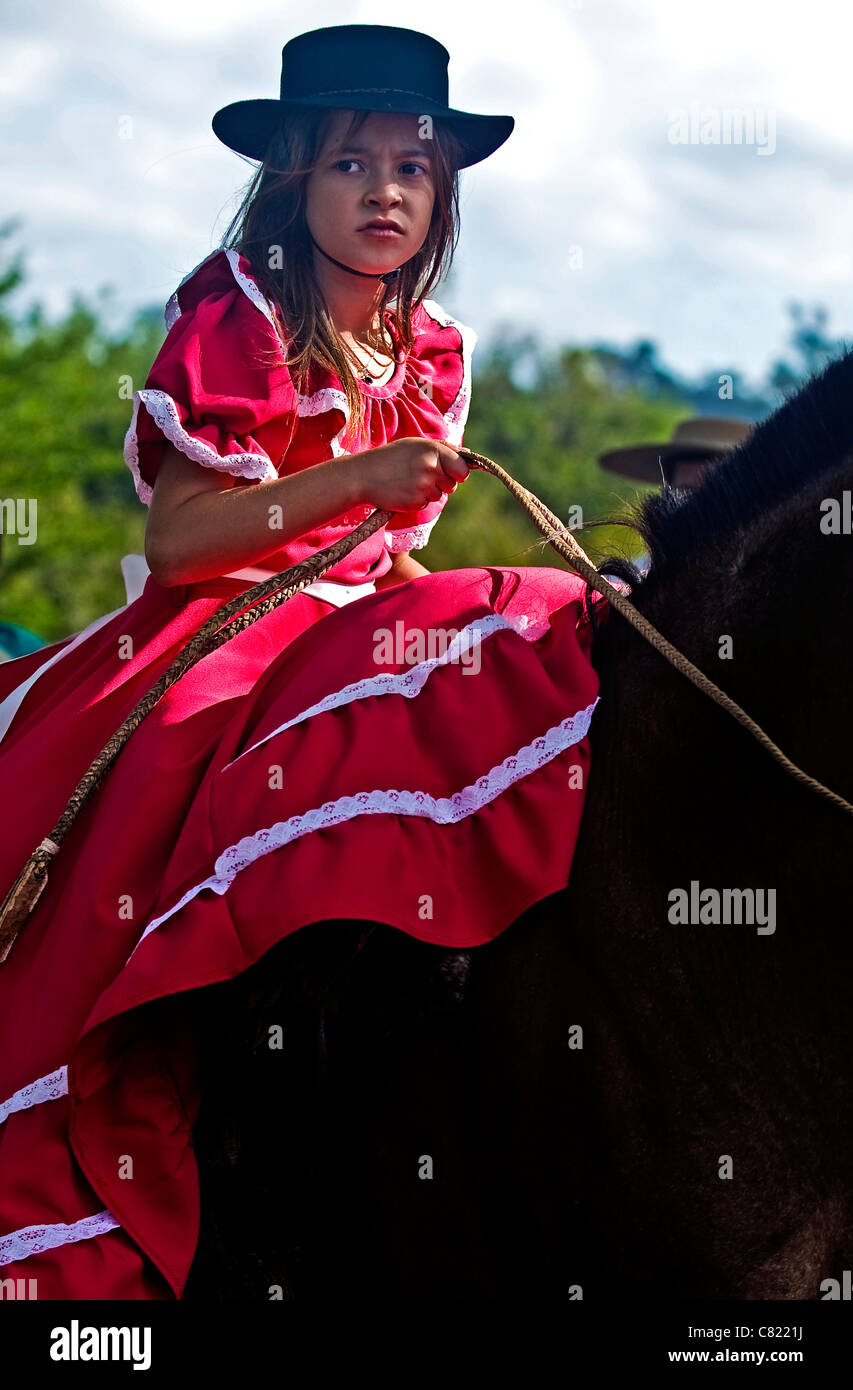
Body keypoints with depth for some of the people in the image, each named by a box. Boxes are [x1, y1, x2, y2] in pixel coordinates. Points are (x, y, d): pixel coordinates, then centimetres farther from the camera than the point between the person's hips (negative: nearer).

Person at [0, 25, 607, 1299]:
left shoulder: (432, 351, 12)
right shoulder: (233, 320, -6)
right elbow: (175, 537, -14)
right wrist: (356, 481, -21)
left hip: (365, 618, 6)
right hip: (218, 625, -6)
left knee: (560, 631, -18)